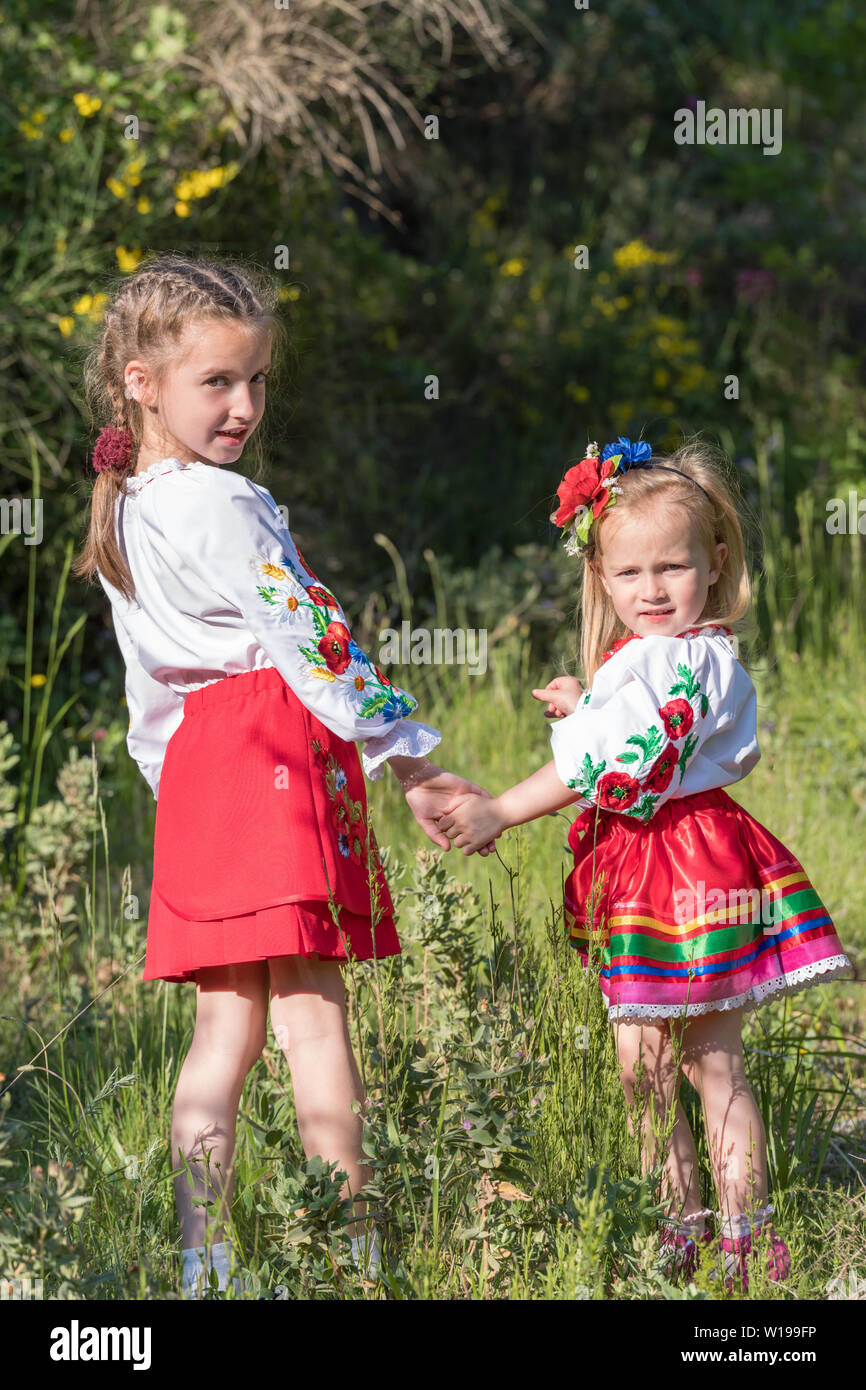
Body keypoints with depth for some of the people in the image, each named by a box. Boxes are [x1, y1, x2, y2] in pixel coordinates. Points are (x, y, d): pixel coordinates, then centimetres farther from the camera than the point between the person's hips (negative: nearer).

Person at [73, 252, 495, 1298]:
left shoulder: (126, 515, 16)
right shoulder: (219, 506, -12)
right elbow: (311, 642, -14)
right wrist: (409, 761, -11)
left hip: (194, 770, 9)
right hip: (275, 752, -8)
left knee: (229, 1018, 7)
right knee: (311, 1013, -7)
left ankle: (201, 1261, 4)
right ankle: (357, 1252, -6)